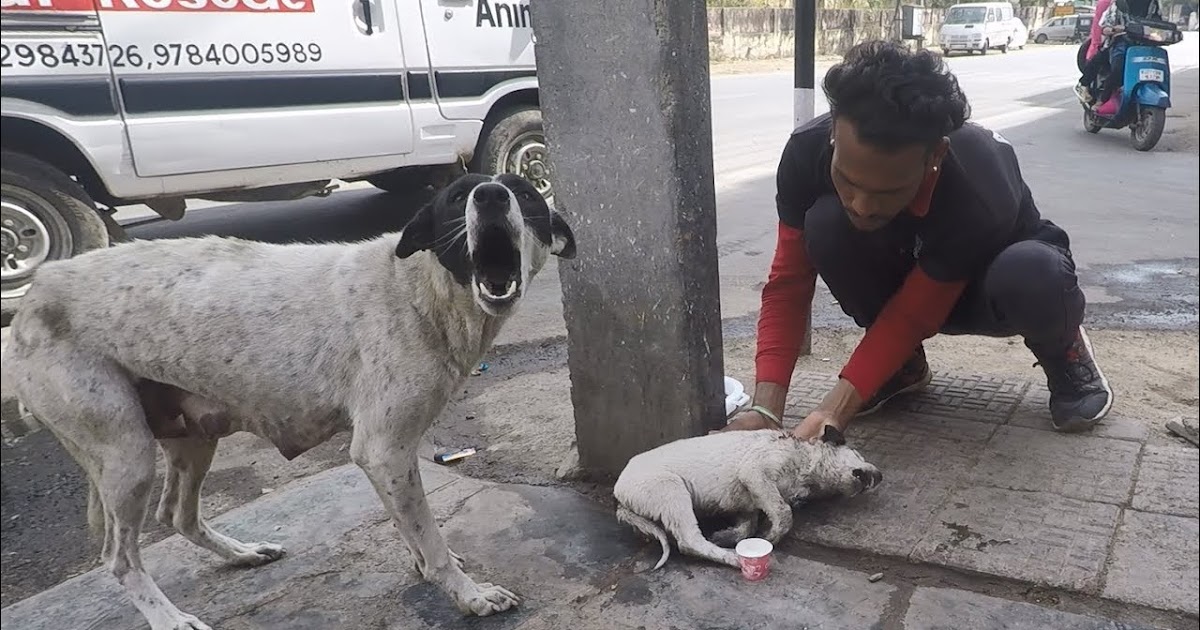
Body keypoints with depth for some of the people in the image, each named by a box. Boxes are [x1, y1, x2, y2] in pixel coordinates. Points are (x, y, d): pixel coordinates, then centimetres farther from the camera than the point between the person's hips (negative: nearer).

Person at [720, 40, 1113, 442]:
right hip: (904, 275, 3)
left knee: (1034, 274, -39)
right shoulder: (808, 152, -29)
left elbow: (912, 315, -29)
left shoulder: (981, 194, -38)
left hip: (986, 283, -2)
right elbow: (788, 284, -24)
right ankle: (903, 363, -4)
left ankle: (1063, 352, 0)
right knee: (825, 224, -30)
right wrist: (765, 410, -34)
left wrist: (831, 415, -38)